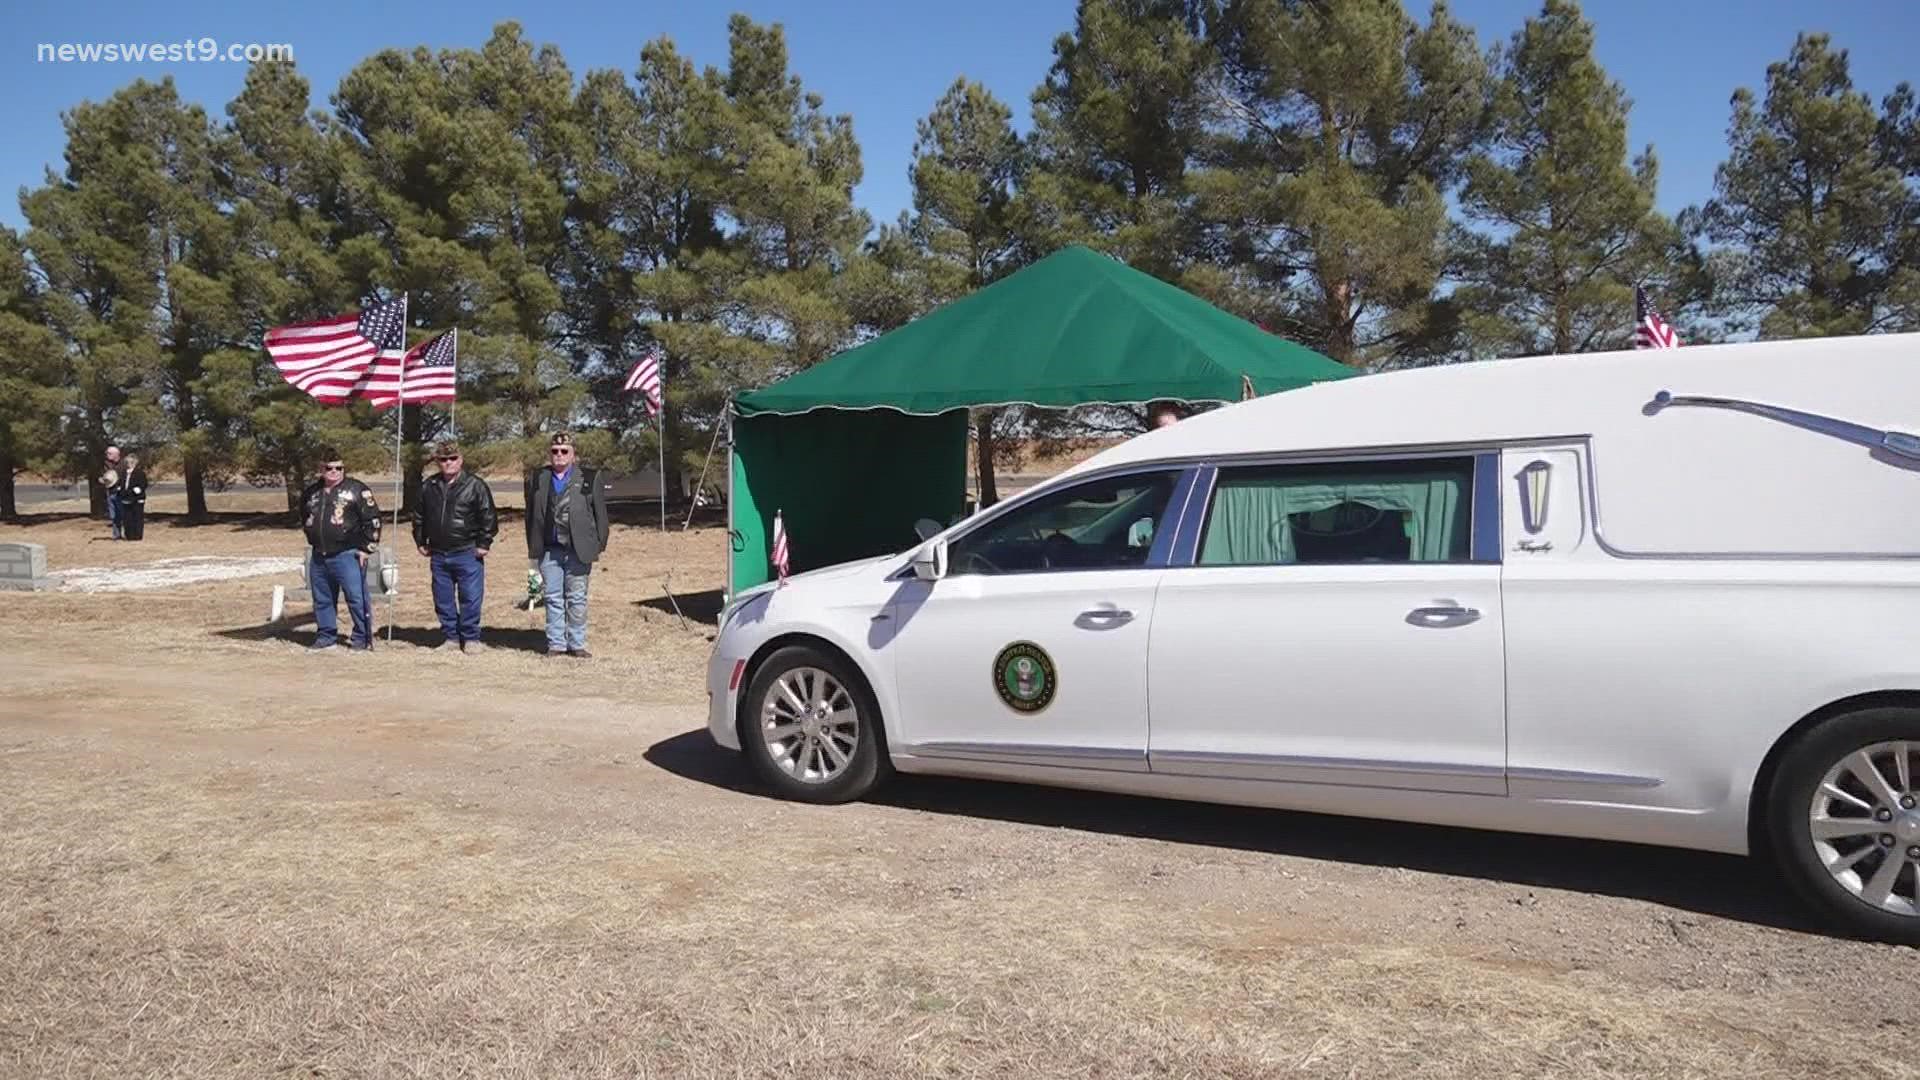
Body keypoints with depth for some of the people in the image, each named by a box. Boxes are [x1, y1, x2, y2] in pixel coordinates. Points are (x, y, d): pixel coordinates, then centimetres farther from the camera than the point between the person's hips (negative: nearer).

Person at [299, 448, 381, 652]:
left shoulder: (357, 490, -5)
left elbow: (373, 519, -7)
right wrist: (314, 540, 20)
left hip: (347, 555, -6)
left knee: (356, 597, -7)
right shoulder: (311, 493, 13)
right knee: (322, 600, 13)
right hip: (319, 557, 6)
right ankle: (326, 635, 25)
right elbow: (305, 518, 30)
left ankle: (363, 638, 1)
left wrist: (366, 548, -10)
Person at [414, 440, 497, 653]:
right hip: (438, 554, 5)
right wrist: (421, 542, 16)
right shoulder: (428, 486, 9)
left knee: (470, 598, -3)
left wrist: (483, 544, -7)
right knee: (443, 600, 10)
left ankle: (470, 638, 8)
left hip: (468, 554, -5)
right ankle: (451, 637, 21)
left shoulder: (475, 485, -5)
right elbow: (419, 517, 20)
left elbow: (488, 517, -5)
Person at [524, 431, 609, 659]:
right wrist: (533, 547, 7)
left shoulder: (589, 478, 3)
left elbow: (600, 513, 4)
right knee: (553, 598, 6)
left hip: (578, 550, -2)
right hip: (549, 550, 2)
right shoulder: (536, 479, 9)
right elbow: (530, 515, 12)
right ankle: (556, 643, 13)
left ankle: (577, 644, 12)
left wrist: (599, 545, 0)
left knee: (577, 599, 4)